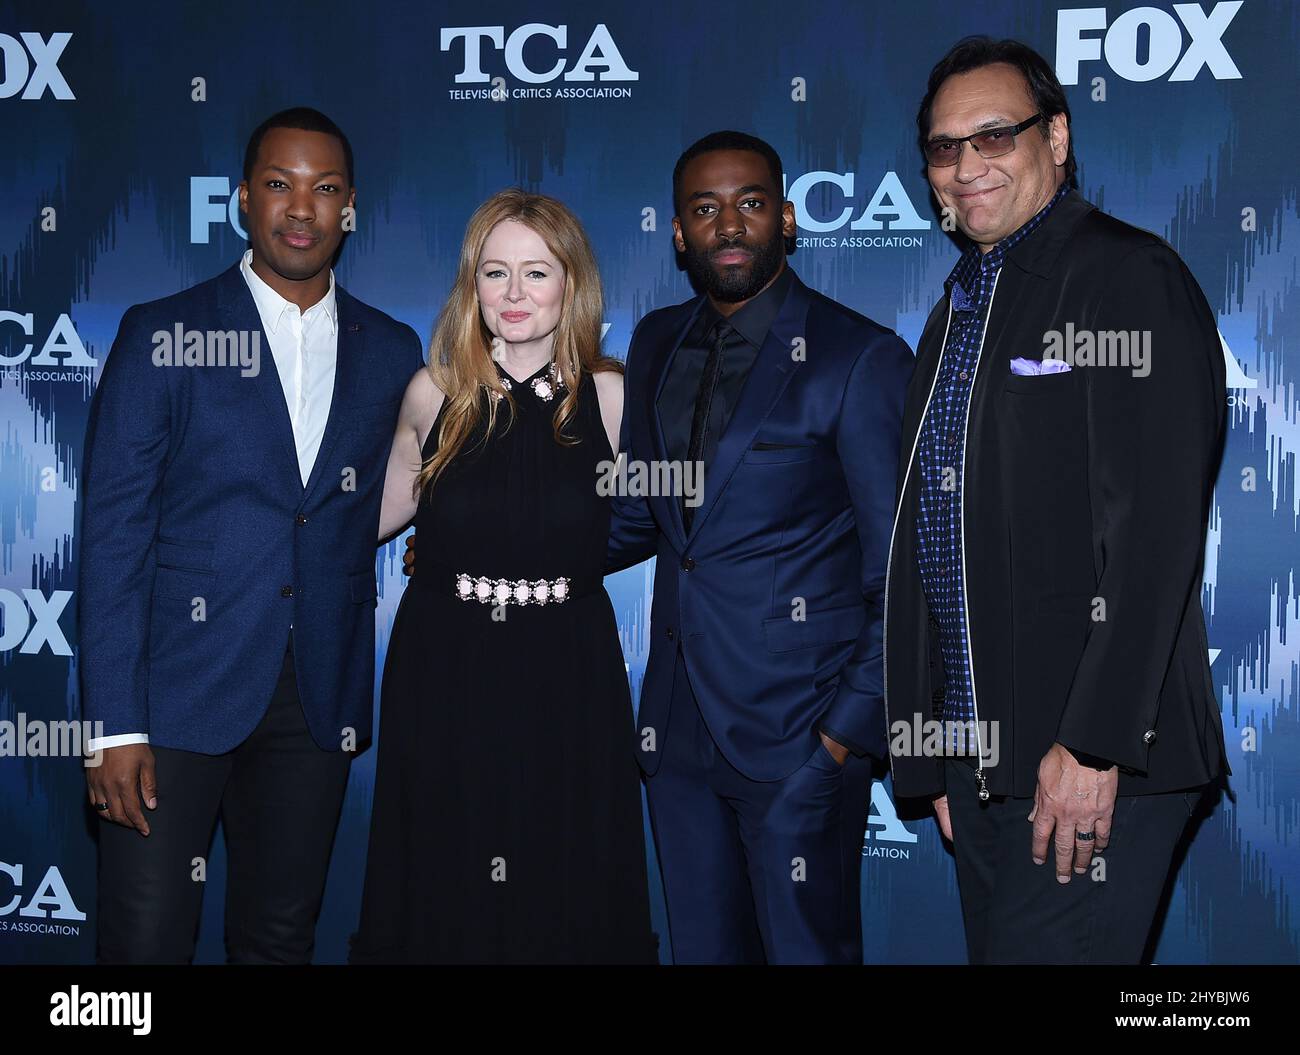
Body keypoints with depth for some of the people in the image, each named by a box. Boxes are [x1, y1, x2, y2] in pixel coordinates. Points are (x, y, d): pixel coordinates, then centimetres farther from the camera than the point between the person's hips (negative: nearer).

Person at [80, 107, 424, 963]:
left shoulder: (392, 353, 8)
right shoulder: (161, 335, -2)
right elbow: (114, 533, -6)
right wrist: (114, 725, -12)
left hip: (318, 700, 3)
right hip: (179, 690, -3)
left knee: (281, 939, 12)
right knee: (146, 941, -1)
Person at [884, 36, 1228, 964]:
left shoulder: (1130, 278, -8)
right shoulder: (961, 306, 17)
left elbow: (1155, 531, -17)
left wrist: (1093, 745, -21)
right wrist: (936, 745, 16)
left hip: (1095, 756, -8)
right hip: (979, 754, 8)